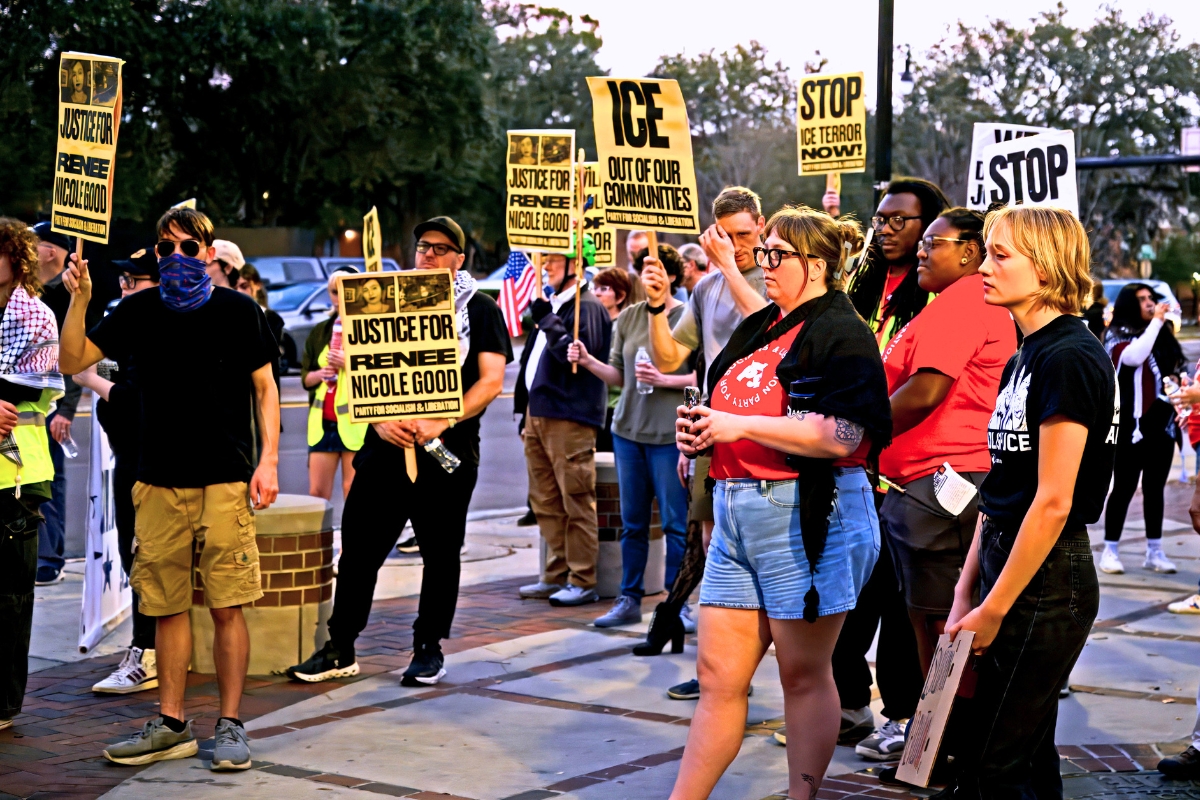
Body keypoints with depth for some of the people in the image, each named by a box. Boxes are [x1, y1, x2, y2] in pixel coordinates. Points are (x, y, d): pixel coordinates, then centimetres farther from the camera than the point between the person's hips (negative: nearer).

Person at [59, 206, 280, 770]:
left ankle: (230, 724, 5)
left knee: (226, 606, -4)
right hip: (158, 480, 3)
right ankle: (171, 724, 15)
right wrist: (79, 299, -7)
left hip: (225, 479, -3)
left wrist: (268, 460, -4)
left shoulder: (237, 310, 2)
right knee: (167, 606, 6)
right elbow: (72, 363, 7)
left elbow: (265, 388, 5)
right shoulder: (138, 311, 8)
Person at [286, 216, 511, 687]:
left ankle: (429, 648, 19)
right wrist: (379, 420, -10)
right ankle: (340, 649, 9)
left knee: (440, 552, 6)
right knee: (359, 546, 1)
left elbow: (491, 382, -5)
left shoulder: (480, 310, 4)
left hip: (448, 452, -2)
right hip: (386, 445, 2)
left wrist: (440, 423, -17)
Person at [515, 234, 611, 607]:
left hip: (568, 418, -10)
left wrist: (547, 321, -17)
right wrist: (526, 410, 21)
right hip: (540, 413, 10)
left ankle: (583, 582, -2)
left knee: (576, 502, -6)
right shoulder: (551, 305, 20)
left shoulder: (587, 307, -9)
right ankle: (557, 575, 20)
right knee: (545, 502, 12)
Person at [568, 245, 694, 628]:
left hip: (670, 434, -5)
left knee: (675, 523, 0)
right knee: (632, 521, 12)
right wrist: (588, 361, -4)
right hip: (628, 430, 5)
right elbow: (618, 374, 12)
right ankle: (629, 599, 20)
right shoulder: (629, 317, 9)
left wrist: (665, 380, -19)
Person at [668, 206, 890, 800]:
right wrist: (698, 429, 6)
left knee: (804, 675, 3)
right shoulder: (756, 329, 19)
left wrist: (740, 426, -17)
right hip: (737, 513, 8)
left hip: (810, 519, -8)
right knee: (718, 677, 7)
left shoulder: (840, 334, -8)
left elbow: (842, 436, -20)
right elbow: (727, 406, 29)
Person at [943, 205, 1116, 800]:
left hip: (1046, 581, -9)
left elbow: (1053, 502, -20)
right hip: (1009, 561, 10)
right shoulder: (1024, 358, 13)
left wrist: (994, 609, -16)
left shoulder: (1068, 358, -16)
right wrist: (967, 589, 10)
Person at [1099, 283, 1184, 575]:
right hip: (1133, 425, -6)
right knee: (1124, 488, -3)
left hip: (1162, 424, 6)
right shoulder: (1119, 335, -5)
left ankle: (1155, 552, 17)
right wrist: (1156, 321, -19)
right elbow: (1133, 357, -26)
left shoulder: (1163, 335, 13)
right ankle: (1110, 551, 4)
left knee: (1155, 488, 11)